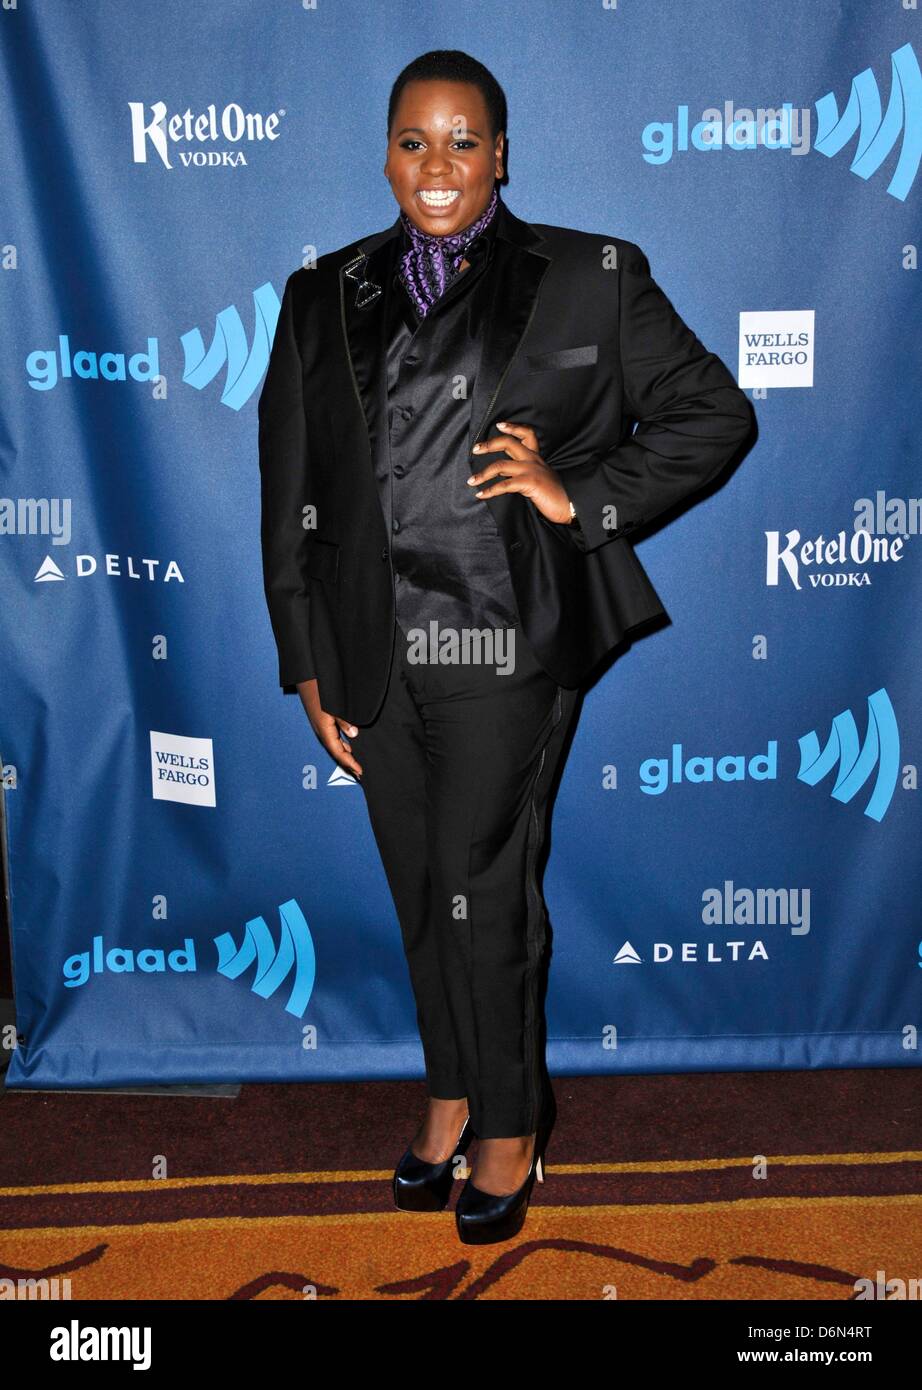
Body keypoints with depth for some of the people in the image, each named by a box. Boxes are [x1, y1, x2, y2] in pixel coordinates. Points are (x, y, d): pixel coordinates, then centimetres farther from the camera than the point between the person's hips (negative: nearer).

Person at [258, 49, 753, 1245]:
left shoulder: (589, 280, 2)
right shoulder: (326, 298, 11)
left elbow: (714, 414, 5)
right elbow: (290, 491, 11)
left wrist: (582, 496, -8)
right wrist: (307, 662, 7)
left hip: (506, 642, -3)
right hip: (375, 652, 4)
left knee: (482, 888, 0)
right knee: (418, 889, 13)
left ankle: (511, 1124, 22)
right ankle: (451, 1091, 34)